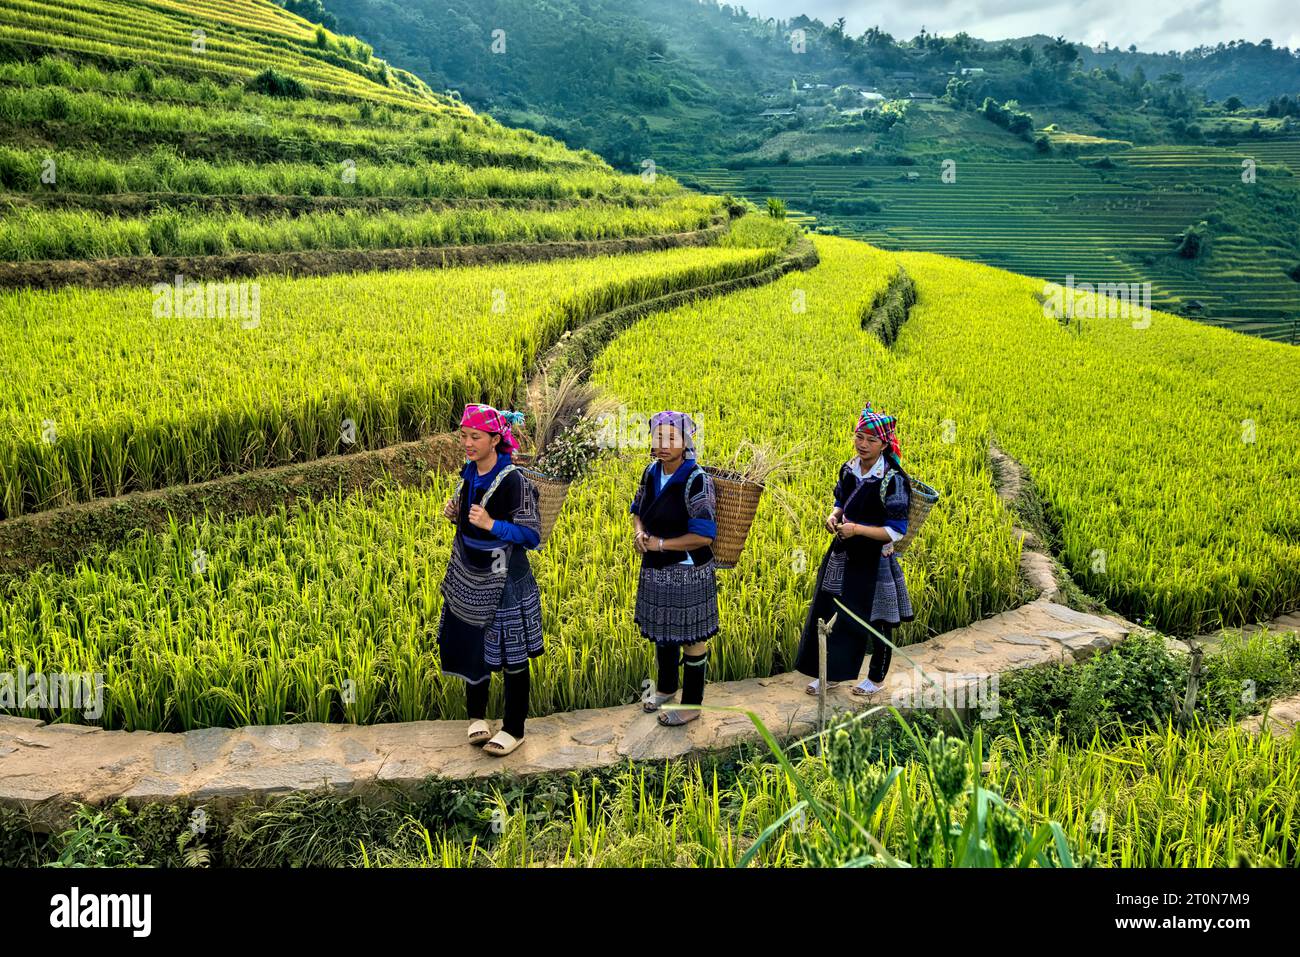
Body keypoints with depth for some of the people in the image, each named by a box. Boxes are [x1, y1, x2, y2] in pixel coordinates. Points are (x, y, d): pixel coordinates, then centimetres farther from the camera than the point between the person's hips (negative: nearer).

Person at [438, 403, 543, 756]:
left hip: (503, 581, -7)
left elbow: (532, 535, -18)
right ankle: (477, 716, 35)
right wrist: (455, 513, -3)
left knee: (511, 657, 6)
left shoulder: (513, 481, -19)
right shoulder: (469, 472, 2)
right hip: (468, 577, 7)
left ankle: (514, 729, 20)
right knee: (470, 647, 15)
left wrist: (491, 525, -29)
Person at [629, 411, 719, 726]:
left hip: (687, 572, -7)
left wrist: (661, 543, -20)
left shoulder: (696, 480, -22)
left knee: (690, 637, 9)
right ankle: (665, 688, 45)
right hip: (656, 569, 7)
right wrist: (639, 532, -6)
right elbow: (638, 509, 16)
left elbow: (703, 536, -25)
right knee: (661, 631, 23)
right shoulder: (652, 472, 0)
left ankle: (691, 704, 25)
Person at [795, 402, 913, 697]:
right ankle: (832, 673, 30)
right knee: (830, 612, 12)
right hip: (844, 554, 6)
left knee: (877, 622, 11)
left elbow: (897, 532, -19)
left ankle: (876, 678, 32)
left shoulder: (893, 480, -20)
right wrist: (833, 516, -6)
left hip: (875, 560, -6)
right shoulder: (849, 469, -1)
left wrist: (857, 529, -28)